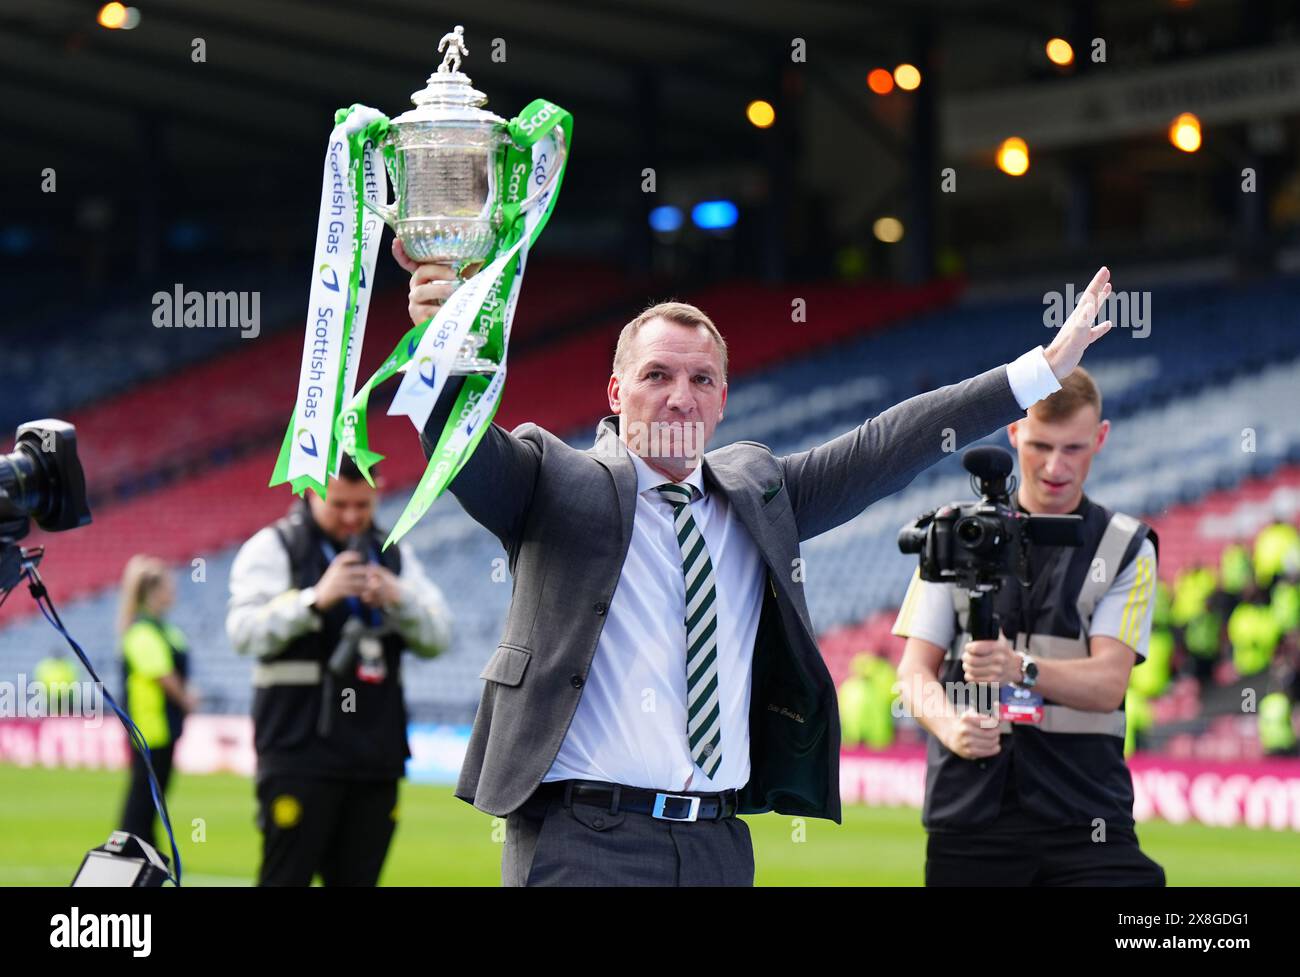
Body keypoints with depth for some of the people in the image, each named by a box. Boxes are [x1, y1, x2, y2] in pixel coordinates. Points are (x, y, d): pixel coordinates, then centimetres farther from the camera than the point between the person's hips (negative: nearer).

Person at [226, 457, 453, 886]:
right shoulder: (273, 548, 0)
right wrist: (316, 599, -24)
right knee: (286, 879, -7)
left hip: (376, 751, 5)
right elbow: (244, 632, -13)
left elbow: (438, 637, 8)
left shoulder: (395, 555, 15)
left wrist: (399, 599, -11)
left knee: (356, 878, 7)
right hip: (300, 749, -5)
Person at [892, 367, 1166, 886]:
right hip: (968, 811, 2)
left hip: (1084, 815, -1)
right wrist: (950, 726, -16)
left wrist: (1022, 669, -26)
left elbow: (1108, 682, -6)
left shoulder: (1127, 547, 7)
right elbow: (914, 670, 6)